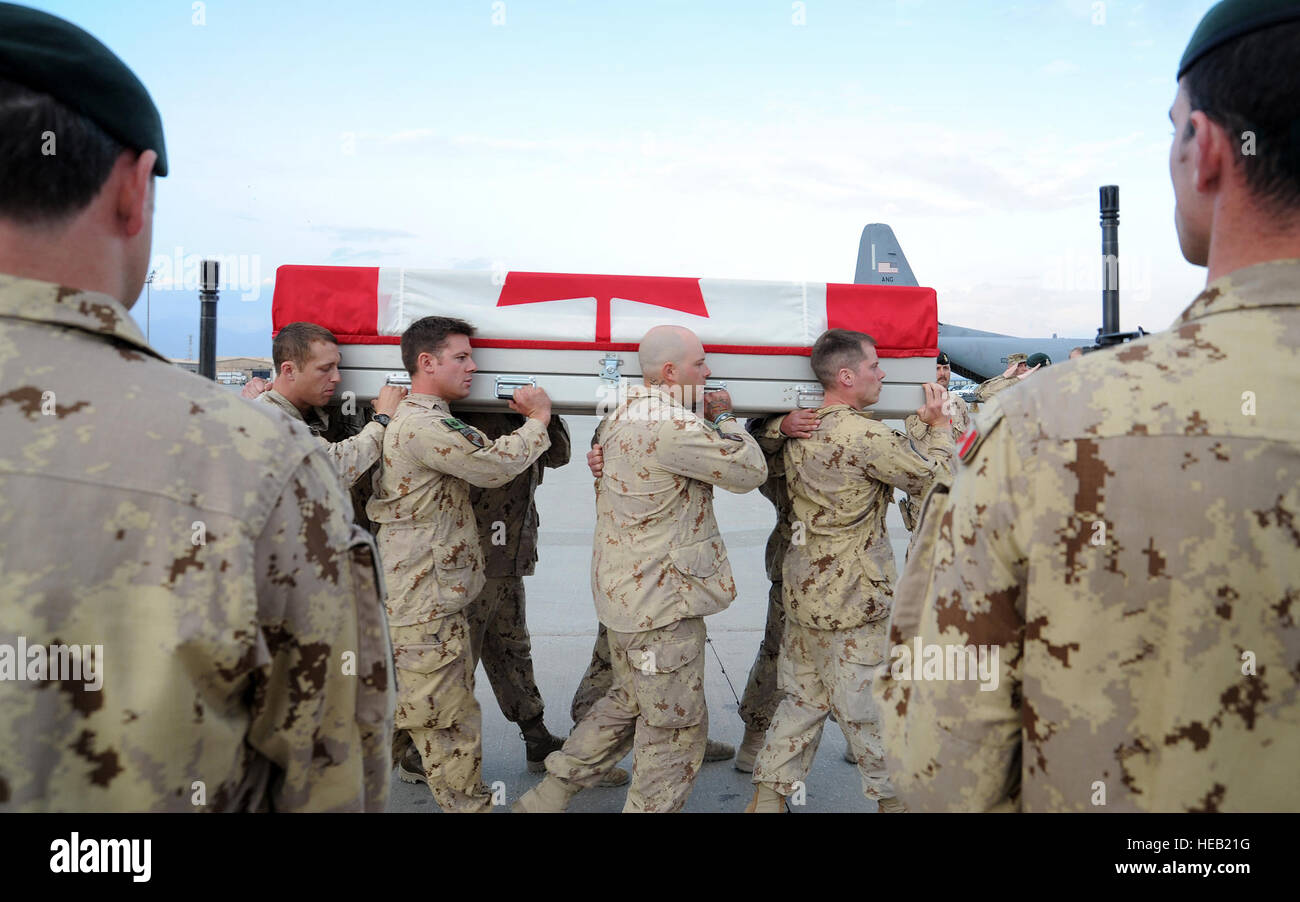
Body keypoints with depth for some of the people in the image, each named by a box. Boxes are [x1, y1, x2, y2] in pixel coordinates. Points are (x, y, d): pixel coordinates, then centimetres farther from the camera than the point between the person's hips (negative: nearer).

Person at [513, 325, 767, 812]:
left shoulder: (619, 418, 9)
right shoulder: (674, 427, -23)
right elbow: (750, 471, -15)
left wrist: (711, 423, 0)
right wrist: (724, 418, -1)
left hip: (624, 591, 10)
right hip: (663, 601, -10)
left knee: (629, 699, 25)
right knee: (675, 724, 6)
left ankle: (547, 795, 31)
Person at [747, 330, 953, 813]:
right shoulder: (866, 435, -21)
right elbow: (933, 475, -10)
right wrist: (938, 425, 4)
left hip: (803, 592, 8)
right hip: (854, 601, -8)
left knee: (802, 699, 17)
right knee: (868, 706, 9)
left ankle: (768, 794, 23)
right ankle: (894, 795, 27)